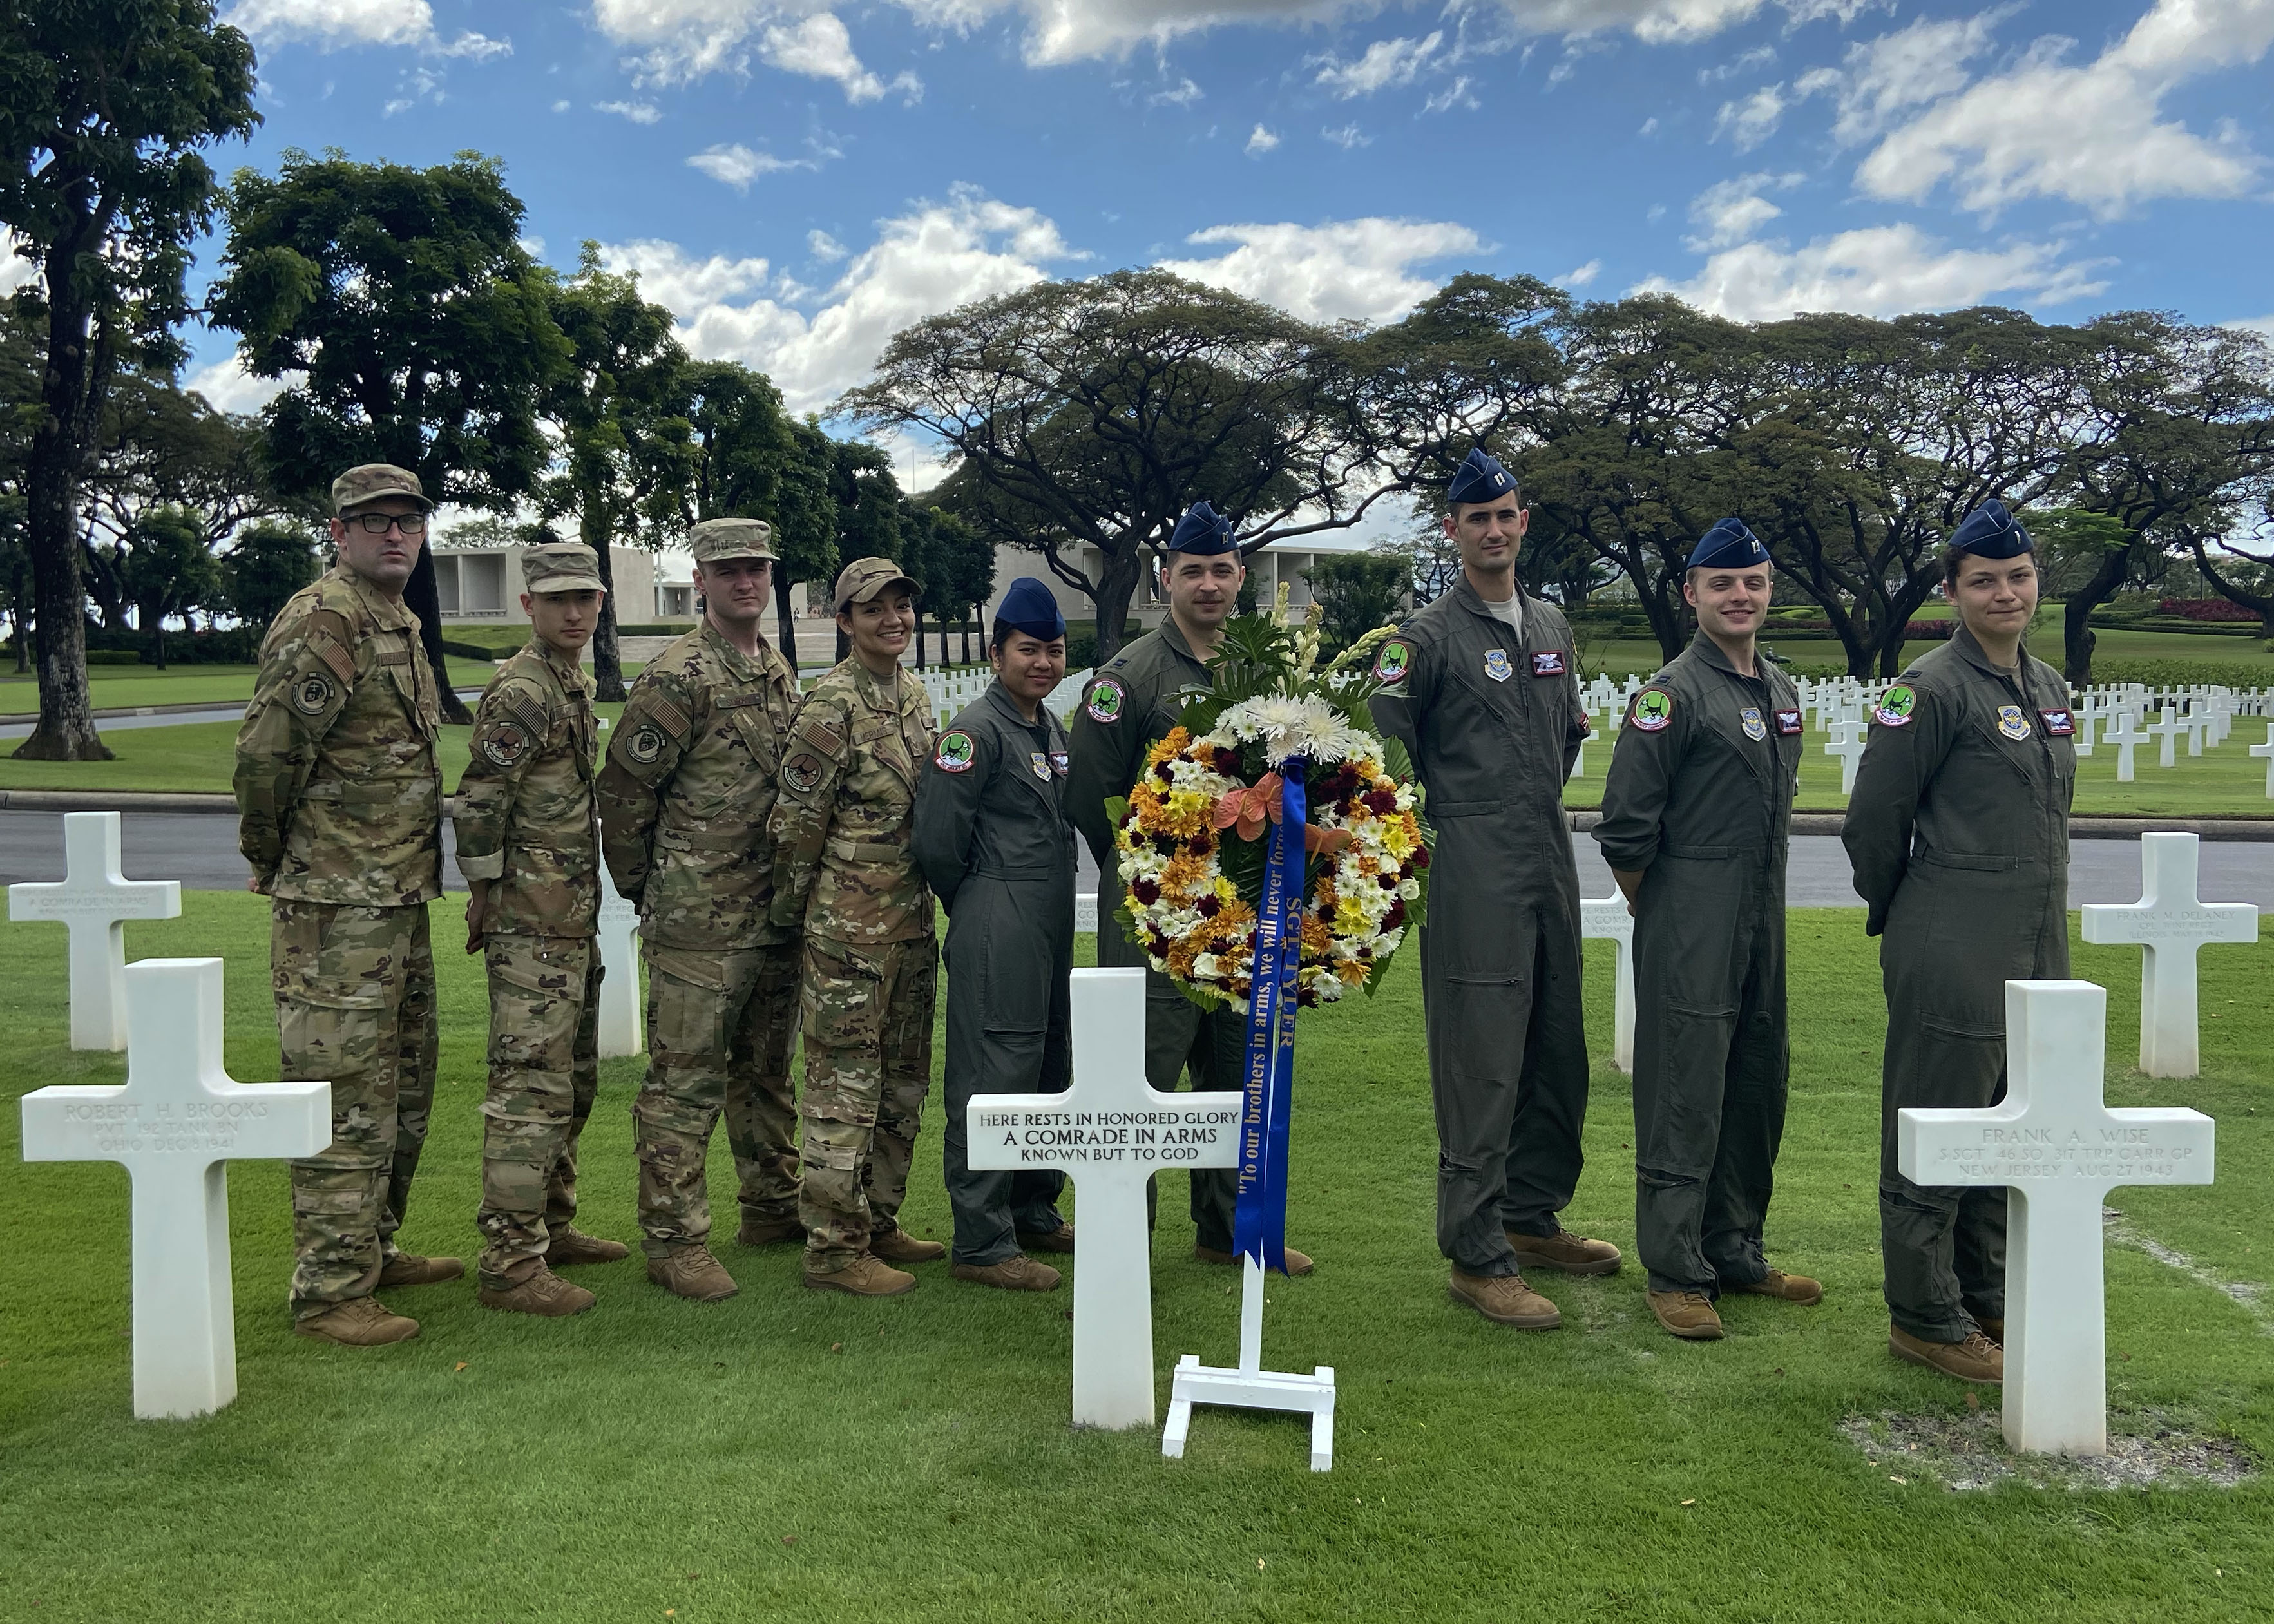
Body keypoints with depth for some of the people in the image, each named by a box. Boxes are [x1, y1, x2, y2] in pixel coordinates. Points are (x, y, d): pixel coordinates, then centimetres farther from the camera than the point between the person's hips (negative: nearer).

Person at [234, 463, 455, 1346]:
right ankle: (330, 1291, 6)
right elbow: (265, 751, -20)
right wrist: (270, 857, -7)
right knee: (345, 1097, -4)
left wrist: (416, 865, 17)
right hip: (338, 906, -10)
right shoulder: (323, 621, -15)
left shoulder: (400, 623, 15)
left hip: (400, 896, 10)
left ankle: (373, 1248, 31)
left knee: (405, 1085, 17)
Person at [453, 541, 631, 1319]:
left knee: (572, 1079, 17)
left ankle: (552, 1224, 29)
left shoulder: (575, 684, 15)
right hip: (532, 923, -10)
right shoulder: (520, 693, -14)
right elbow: (478, 805, -18)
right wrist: (487, 896, -13)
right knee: (532, 1083, -8)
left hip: (573, 918, 10)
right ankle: (510, 1262, -3)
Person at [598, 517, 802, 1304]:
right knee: (686, 1079, -2)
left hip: (774, 914, 8)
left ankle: (772, 1205, 31)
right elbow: (623, 789, -9)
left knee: (766, 1069, 18)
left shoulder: (779, 671, 13)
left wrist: (794, 888, 17)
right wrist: (643, 887, -1)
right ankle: (673, 1239, 6)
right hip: (699, 921, -7)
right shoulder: (676, 677, -11)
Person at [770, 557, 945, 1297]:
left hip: (912, 917, 8)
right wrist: (792, 908, -4)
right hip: (851, 924, -8)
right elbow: (797, 818, -11)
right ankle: (834, 1249, 9)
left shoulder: (915, 696, 12)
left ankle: (879, 1224, 28)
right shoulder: (833, 703, -13)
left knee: (903, 1083, 15)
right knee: (844, 1085, -1)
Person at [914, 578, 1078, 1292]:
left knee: (1049, 1073, 16)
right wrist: (976, 906, -2)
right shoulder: (977, 731, -13)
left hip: (1052, 928, 9)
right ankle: (983, 1244, 3)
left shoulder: (1052, 730, 15)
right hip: (996, 932, -9)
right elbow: (936, 839, -16)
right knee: (993, 1080, -5)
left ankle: (1035, 1213, 30)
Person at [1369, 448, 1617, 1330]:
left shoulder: (1552, 626, 15)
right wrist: (1436, 834, -6)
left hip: (1551, 866, 7)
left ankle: (1531, 1216, 29)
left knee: (1558, 1050, 14)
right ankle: (1478, 1257, 2)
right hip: (1474, 876, -7)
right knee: (1480, 1064, -6)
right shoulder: (1429, 637, -6)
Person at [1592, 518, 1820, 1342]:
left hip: (1764, 926, 8)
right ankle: (1674, 1272, 8)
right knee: (1684, 1095, -3)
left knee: (1758, 1089, 14)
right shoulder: (1672, 692, -12)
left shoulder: (1780, 689, 13)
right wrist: (1658, 911, -2)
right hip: (1691, 932, -8)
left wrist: (1760, 899, 18)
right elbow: (1625, 825, -13)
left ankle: (1736, 1251, 28)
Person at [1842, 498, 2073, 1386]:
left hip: (2038, 947, 8)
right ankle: (1926, 1319, 12)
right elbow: (1872, 820, -10)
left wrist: (2045, 928, 20)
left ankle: (1987, 1298, 31)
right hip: (1954, 955, -8)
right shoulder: (1932, 687, -13)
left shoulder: (2048, 685, 13)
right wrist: (1901, 914, 2)